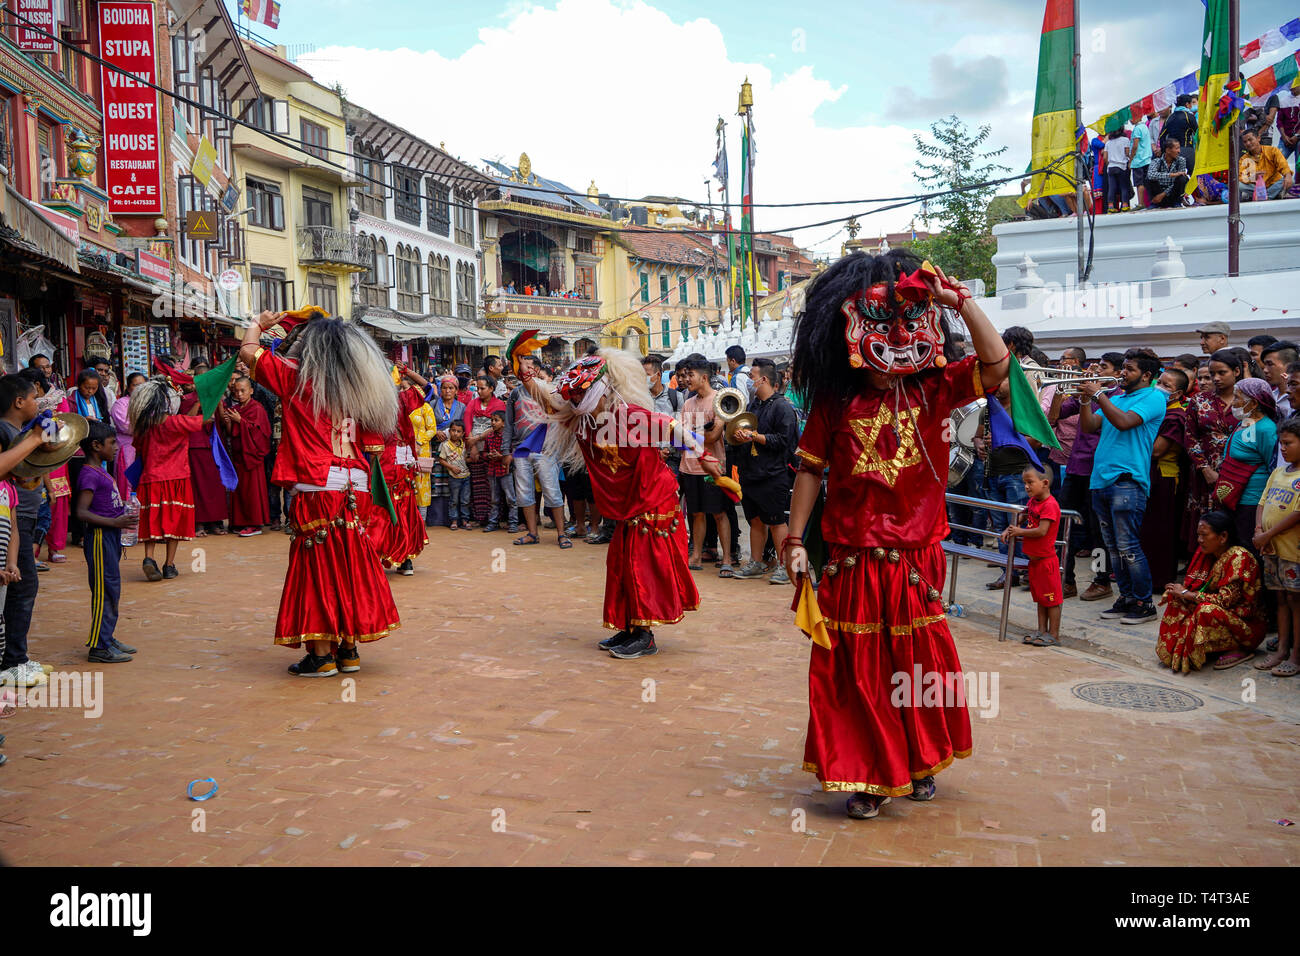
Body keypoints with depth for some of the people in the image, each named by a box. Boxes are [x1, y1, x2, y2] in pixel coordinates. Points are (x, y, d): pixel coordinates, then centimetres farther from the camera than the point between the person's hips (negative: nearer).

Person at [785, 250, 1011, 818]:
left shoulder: (932, 389, 0)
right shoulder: (835, 401, -4)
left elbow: (996, 367, -11)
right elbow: (811, 469, 0)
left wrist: (960, 301, -12)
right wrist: (795, 541, -3)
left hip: (916, 556, 1)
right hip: (852, 559, -1)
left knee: (918, 663, 15)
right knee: (857, 667, 5)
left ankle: (920, 761, 36)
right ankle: (868, 776, 21)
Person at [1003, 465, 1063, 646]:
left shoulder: (1050, 505, -20)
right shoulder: (1032, 501, 8)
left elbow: (1041, 531, -26)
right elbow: (1022, 517, 24)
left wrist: (1020, 532, -15)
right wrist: (1010, 529, 6)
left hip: (1046, 560, -9)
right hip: (1034, 559, 9)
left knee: (1051, 598, 0)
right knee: (1040, 597, 16)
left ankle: (1053, 635, 7)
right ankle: (1042, 631, 23)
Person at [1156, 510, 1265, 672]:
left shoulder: (1239, 557, -21)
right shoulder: (1208, 554, 3)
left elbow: (1226, 599, -26)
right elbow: (1196, 586, 5)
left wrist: (1186, 593, -18)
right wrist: (1178, 590, -16)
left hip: (1248, 625, -8)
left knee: (1207, 610, -34)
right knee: (1176, 600, -6)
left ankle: (1238, 650, -13)